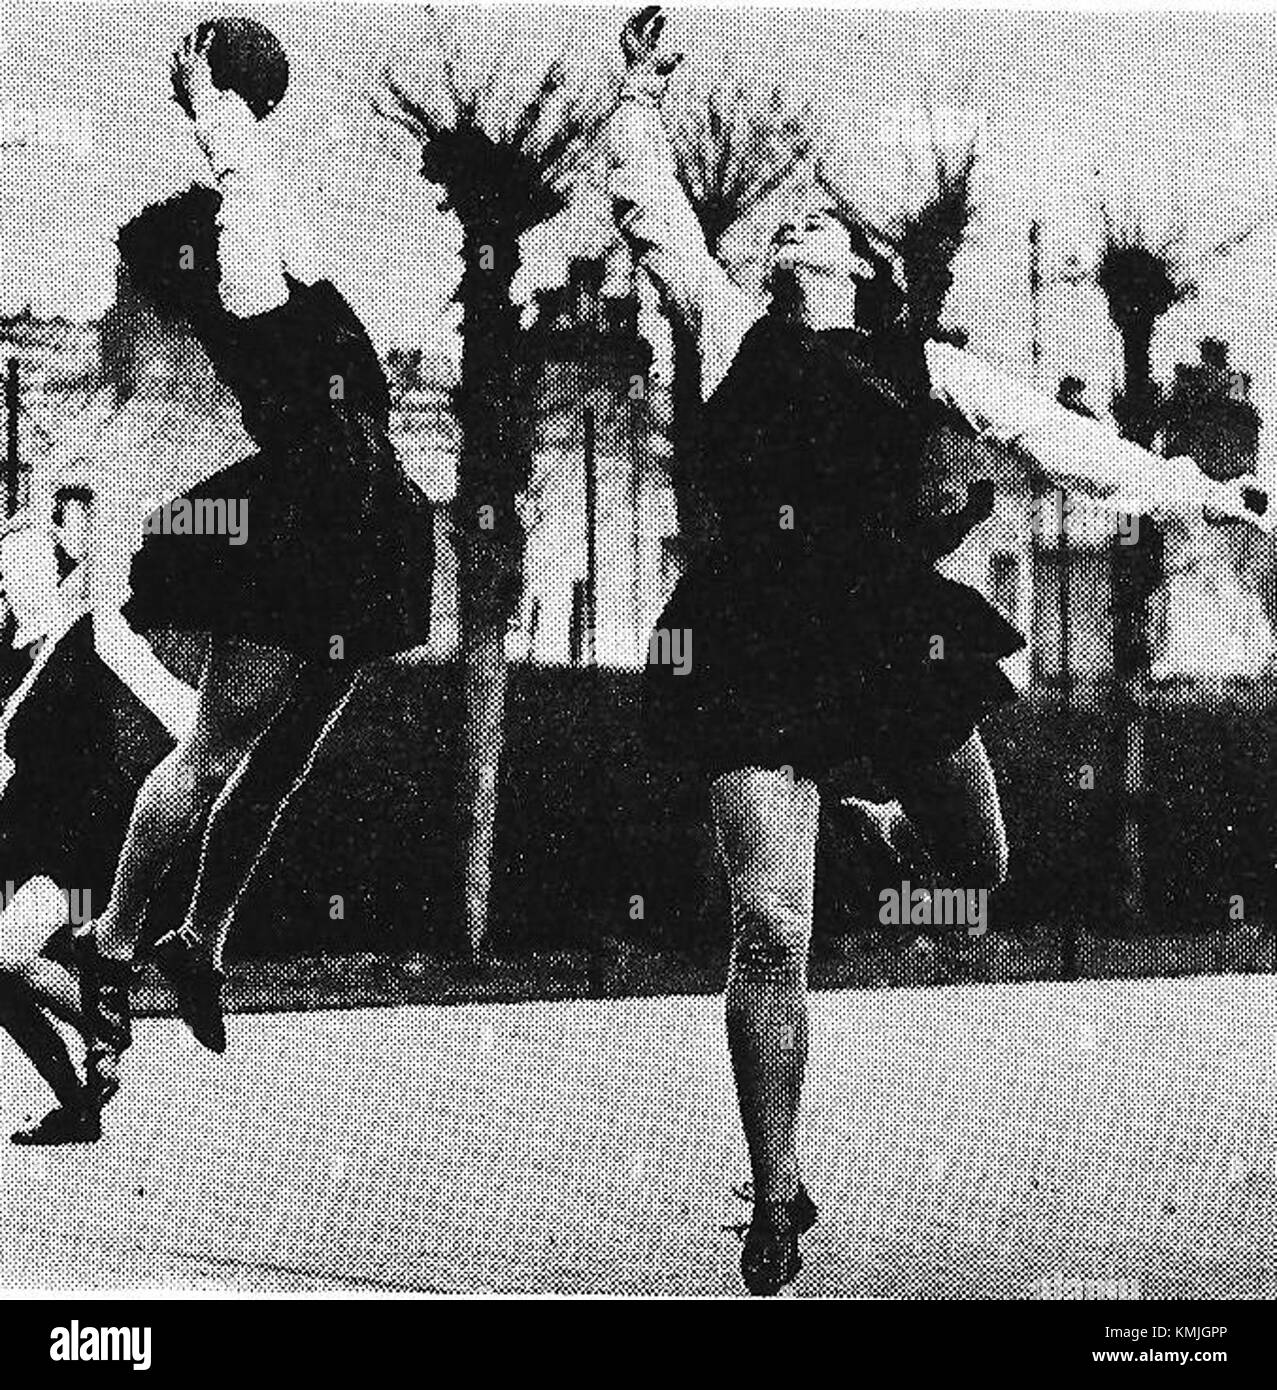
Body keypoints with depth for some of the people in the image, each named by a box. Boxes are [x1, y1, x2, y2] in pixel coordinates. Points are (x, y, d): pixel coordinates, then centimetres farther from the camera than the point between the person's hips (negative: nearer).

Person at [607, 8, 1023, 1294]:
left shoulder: (915, 367, 17)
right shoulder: (734, 336, 16)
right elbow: (645, 208, 17)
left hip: (902, 635, 2)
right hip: (759, 646, -1)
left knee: (985, 882, 7)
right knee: (768, 927, -7)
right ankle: (777, 1200, 4)